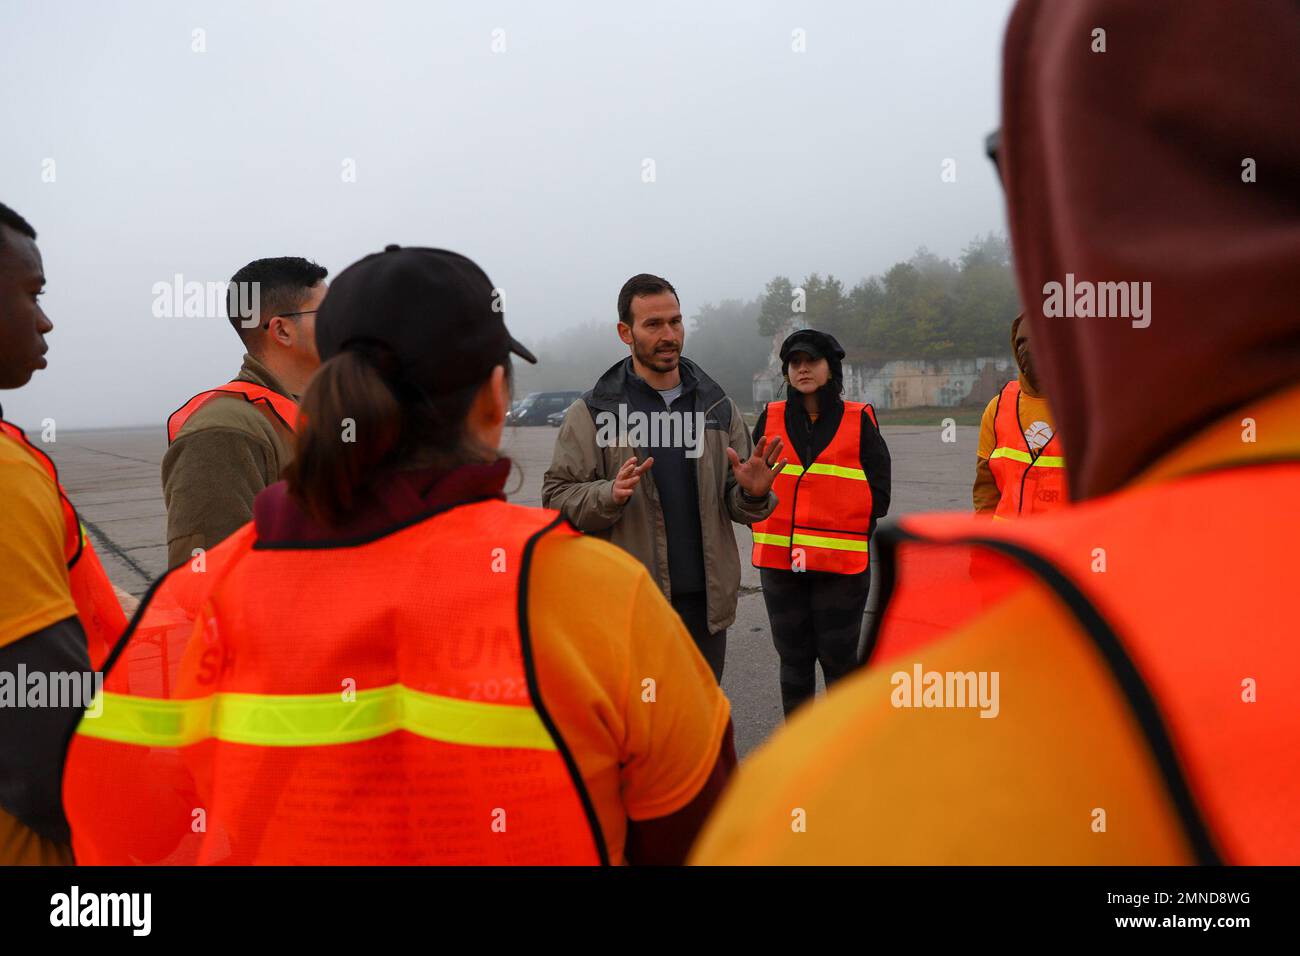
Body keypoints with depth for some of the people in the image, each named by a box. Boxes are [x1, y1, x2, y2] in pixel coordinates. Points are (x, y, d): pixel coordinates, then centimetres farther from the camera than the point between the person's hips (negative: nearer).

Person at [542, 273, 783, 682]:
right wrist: (610, 495, -24)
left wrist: (753, 494, -11)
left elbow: (735, 504, 13)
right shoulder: (591, 413, -2)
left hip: (706, 602, 4)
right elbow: (556, 498, -5)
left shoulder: (717, 406, 10)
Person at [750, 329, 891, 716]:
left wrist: (854, 537, -3)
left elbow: (879, 490, 2)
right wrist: (766, 535, 4)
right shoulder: (770, 418, 7)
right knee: (794, 659, 12)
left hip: (841, 566, -2)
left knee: (839, 660, 5)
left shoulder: (859, 420, 1)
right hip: (779, 563, 3)